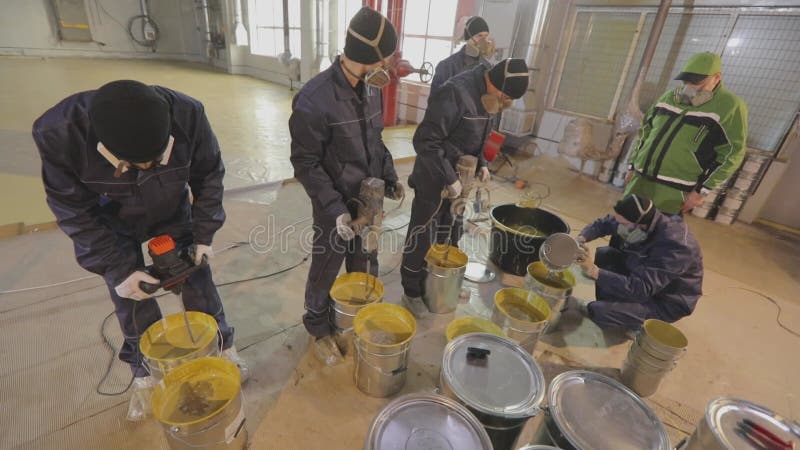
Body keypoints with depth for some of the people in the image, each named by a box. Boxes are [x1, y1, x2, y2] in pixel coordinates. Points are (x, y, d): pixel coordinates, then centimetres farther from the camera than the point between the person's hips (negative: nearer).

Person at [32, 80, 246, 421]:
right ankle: (144, 374, 29)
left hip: (173, 214, 1)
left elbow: (209, 176, -15)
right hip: (111, 226, 0)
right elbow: (72, 211, -18)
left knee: (199, 282, 6)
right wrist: (119, 268, -21)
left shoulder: (187, 114, -33)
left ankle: (223, 348, 29)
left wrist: (203, 234, -15)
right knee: (130, 300, 3)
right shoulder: (58, 134, -33)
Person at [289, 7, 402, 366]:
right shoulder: (314, 99, -21)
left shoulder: (370, 89, 1)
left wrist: (390, 177, 6)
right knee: (325, 272, 14)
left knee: (366, 269, 22)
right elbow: (306, 163, -17)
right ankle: (319, 329, 39)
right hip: (336, 208, -6)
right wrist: (334, 207, -22)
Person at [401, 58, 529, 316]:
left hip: (460, 179, 9)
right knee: (422, 238, 4)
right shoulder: (456, 92, -24)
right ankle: (412, 292, 23)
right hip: (434, 181, -9)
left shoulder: (487, 96, 5)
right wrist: (448, 178, -25)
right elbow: (425, 141, -27)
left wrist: (482, 163, 3)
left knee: (450, 236, 20)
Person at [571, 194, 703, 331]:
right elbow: (602, 223, -1)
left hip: (666, 301, -7)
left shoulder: (674, 246, -36)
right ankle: (607, 305, 0)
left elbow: (640, 288, -41)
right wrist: (581, 239, -21)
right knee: (604, 254, -11)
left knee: (602, 312, -26)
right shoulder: (637, 219, -15)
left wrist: (594, 271, -44)